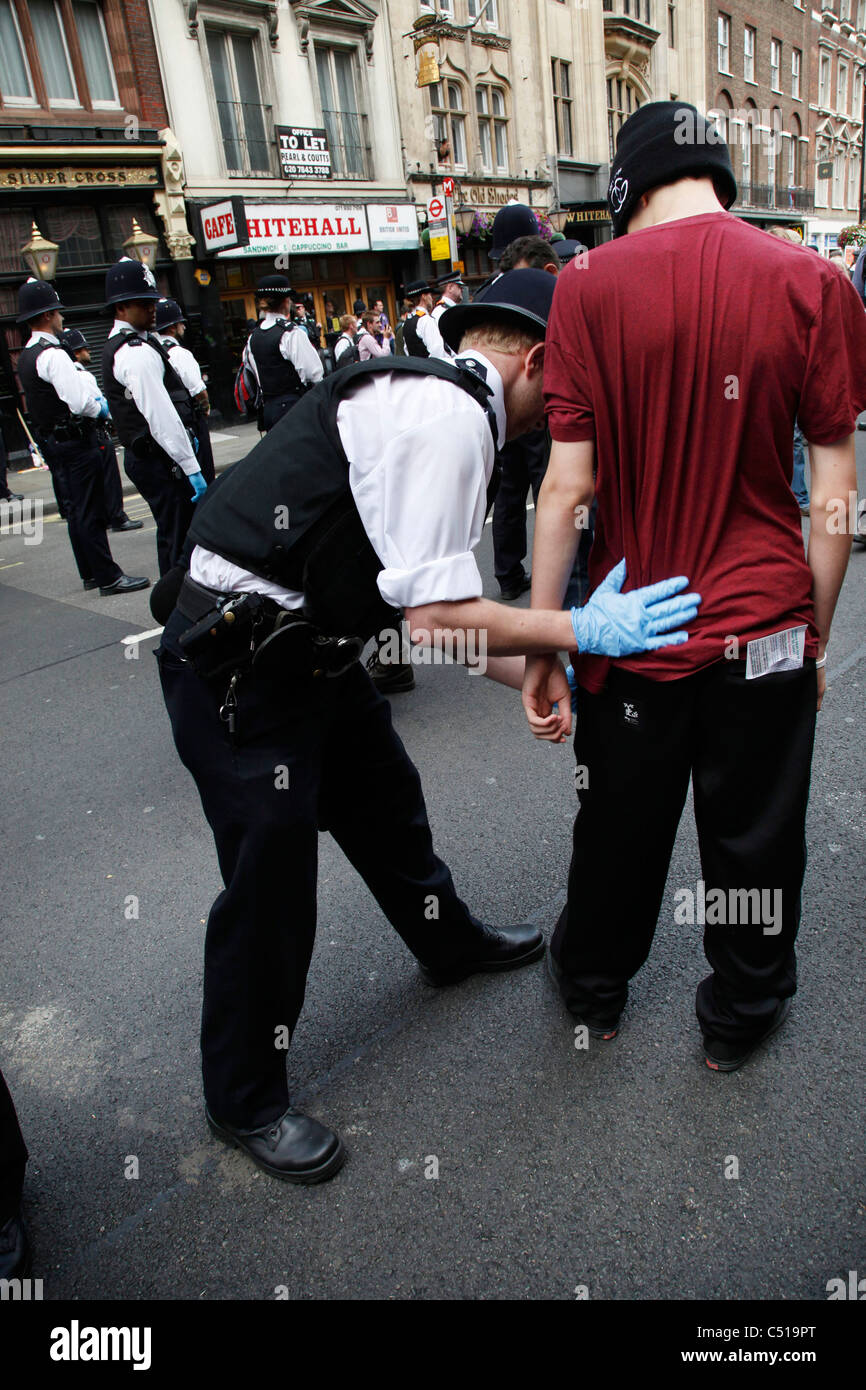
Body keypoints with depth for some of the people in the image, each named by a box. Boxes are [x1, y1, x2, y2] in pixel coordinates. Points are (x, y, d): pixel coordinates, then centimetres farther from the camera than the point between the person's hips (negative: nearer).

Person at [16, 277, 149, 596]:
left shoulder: (26, 356, 13)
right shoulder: (53, 355, -17)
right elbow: (79, 402, -24)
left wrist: (95, 398, 5)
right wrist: (101, 408, -5)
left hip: (52, 442, 10)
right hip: (75, 441, -10)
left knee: (76, 510, 15)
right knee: (90, 512, -7)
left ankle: (90, 573, 23)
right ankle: (108, 578, -4)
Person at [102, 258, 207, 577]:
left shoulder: (117, 346, 16)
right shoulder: (138, 352, -17)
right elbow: (160, 415, -23)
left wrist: (185, 437, 29)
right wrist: (191, 467, -22)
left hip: (140, 456, 11)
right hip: (159, 460, -10)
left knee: (172, 533, 17)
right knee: (179, 538, -8)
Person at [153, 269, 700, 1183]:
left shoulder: (434, 403, 14)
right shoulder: (449, 412, -19)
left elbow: (439, 612, 16)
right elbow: (439, 621, -22)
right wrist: (584, 630, -12)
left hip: (301, 647, 10)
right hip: (234, 663, -10)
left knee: (385, 801, 24)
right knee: (270, 883, 2)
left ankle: (449, 943, 52)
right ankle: (244, 1102, 27)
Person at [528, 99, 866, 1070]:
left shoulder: (589, 286, -6)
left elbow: (567, 486, -10)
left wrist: (544, 644, -2)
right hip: (766, 627, 1)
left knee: (618, 832, 19)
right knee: (755, 841, 18)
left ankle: (594, 989, 44)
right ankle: (740, 1016, 41)